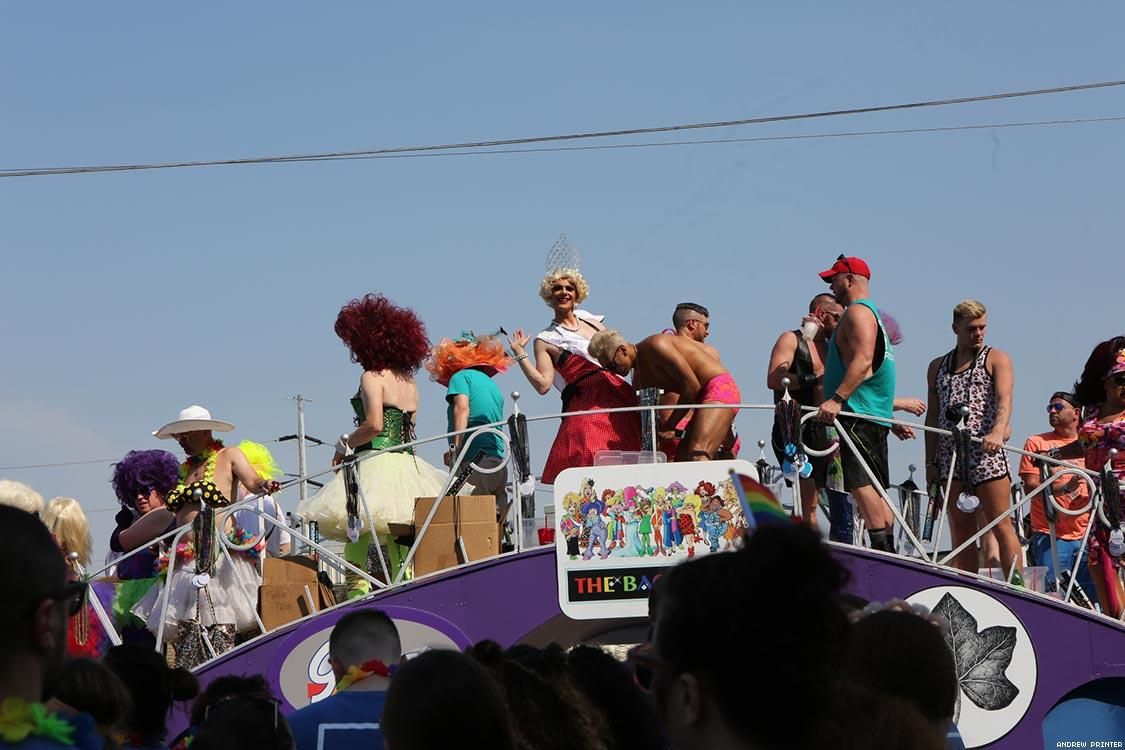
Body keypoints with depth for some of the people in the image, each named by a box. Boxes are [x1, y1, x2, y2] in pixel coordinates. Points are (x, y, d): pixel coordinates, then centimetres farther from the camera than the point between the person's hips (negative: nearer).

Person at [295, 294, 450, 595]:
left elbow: (374, 425, -18)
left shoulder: (373, 376, -7)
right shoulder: (409, 381, 16)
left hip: (375, 463, -8)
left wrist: (345, 445, -4)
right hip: (407, 461, 8)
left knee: (356, 531, -8)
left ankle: (357, 590, -17)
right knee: (398, 538, 6)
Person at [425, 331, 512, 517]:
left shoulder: (461, 376, 6)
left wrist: (455, 449, -19)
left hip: (474, 462, -7)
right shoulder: (493, 385, 28)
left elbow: (462, 409, -11)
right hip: (500, 464, 7)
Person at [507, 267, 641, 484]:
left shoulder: (589, 320, 19)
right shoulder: (545, 341, 7)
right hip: (586, 407, -4)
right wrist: (519, 353, -5)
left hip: (618, 396, 4)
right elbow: (543, 384, -4)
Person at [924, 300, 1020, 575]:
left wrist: (997, 432, -29)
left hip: (985, 450, -4)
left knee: (1000, 527, -9)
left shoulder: (997, 359, 7)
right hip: (950, 456, 4)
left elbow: (1004, 400, -10)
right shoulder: (938, 367, 19)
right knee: (961, 531, 3)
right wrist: (930, 463, 10)